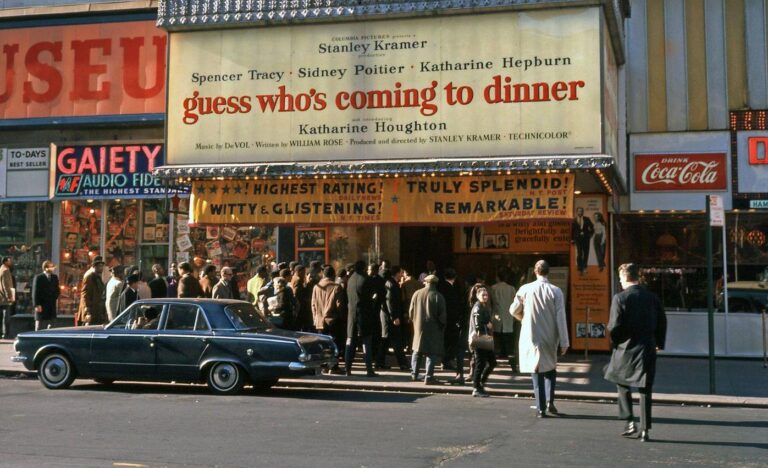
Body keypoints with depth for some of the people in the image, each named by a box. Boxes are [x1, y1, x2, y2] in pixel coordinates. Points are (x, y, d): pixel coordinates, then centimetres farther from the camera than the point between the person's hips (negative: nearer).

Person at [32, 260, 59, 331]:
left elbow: (57, 291, 19)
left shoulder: (55, 277, 13)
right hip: (41, 306, -5)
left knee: (51, 328, 4)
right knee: (39, 328, -3)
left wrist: (54, 299, 3)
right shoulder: (38, 277, -4)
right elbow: (35, 292, -7)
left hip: (52, 306, 5)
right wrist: (37, 305, -13)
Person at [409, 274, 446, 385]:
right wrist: (442, 327, 4)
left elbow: (411, 312, 4)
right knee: (432, 353, 1)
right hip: (433, 329, -4)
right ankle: (429, 377, -3)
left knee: (417, 351, 19)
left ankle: (414, 374, 24)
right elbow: (442, 315, -11)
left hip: (419, 327, 4)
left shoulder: (417, 294, -1)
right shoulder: (438, 296, -12)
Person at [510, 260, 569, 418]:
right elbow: (560, 318, -8)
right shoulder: (555, 291, -8)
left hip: (531, 337, 0)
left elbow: (514, 311, 5)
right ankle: (550, 401, 8)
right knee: (551, 369, 20)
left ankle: (541, 408, 6)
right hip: (550, 338, 0)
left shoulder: (525, 289, -7)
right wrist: (564, 341, -3)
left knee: (536, 371, 8)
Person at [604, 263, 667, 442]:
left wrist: (614, 342, 4)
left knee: (622, 383, 17)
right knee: (645, 389, 8)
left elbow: (614, 326, -14)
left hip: (626, 348, -3)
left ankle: (629, 421, 8)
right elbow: (662, 322, 8)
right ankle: (645, 429, 9)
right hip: (648, 348, 3)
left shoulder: (620, 298, -11)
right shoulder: (652, 297, 3)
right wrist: (659, 343, 19)